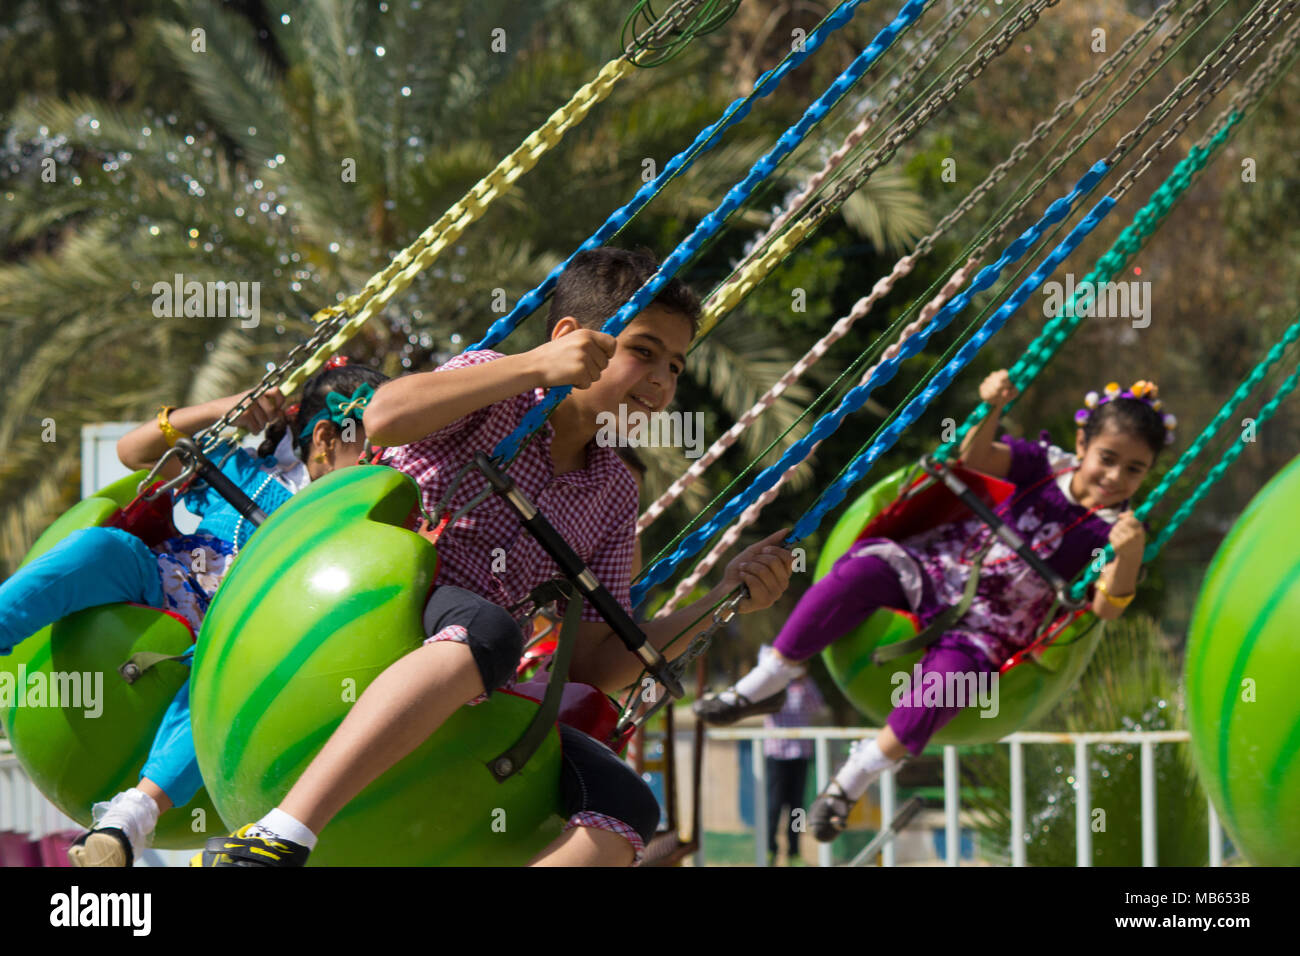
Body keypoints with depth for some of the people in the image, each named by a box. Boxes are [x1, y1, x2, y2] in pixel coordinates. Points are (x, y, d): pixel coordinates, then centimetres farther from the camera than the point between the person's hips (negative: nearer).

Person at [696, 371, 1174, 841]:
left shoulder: (1112, 531, -10)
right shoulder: (1048, 464, 0)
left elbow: (1106, 606, -23)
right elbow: (977, 456, -8)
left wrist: (1129, 556, -43)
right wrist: (992, 409, -28)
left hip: (988, 629, -3)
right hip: (935, 571, 3)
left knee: (951, 672, -35)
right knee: (866, 569, -25)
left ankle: (852, 781, -21)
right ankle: (763, 685, -13)